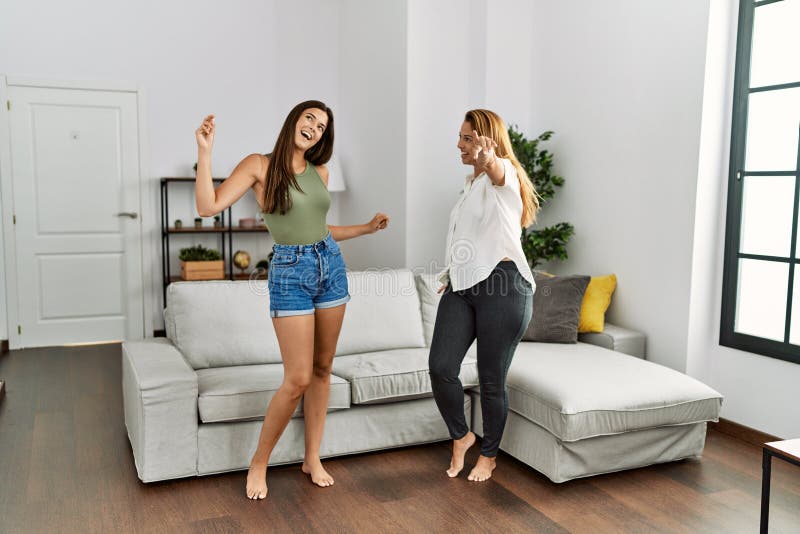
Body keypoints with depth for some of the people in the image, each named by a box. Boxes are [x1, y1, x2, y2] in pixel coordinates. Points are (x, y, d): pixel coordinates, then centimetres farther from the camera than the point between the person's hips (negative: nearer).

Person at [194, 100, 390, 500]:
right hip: (290, 273, -6)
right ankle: (259, 463, 13)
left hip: (331, 266, 6)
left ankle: (313, 458, 23)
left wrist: (367, 228, 19)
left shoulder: (319, 172, 10)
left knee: (322, 369, 9)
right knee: (298, 379, -7)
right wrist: (204, 151, -18)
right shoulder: (259, 165, -4)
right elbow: (208, 207, -13)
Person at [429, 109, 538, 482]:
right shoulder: (471, 183, 22)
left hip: (501, 284, -7)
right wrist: (451, 276, 27)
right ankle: (461, 436, 19)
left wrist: (486, 158, -56)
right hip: (462, 285, 7)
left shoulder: (505, 174, -5)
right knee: (440, 367, -6)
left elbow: (497, 170, -33)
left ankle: (489, 455, 23)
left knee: (491, 379, 2)